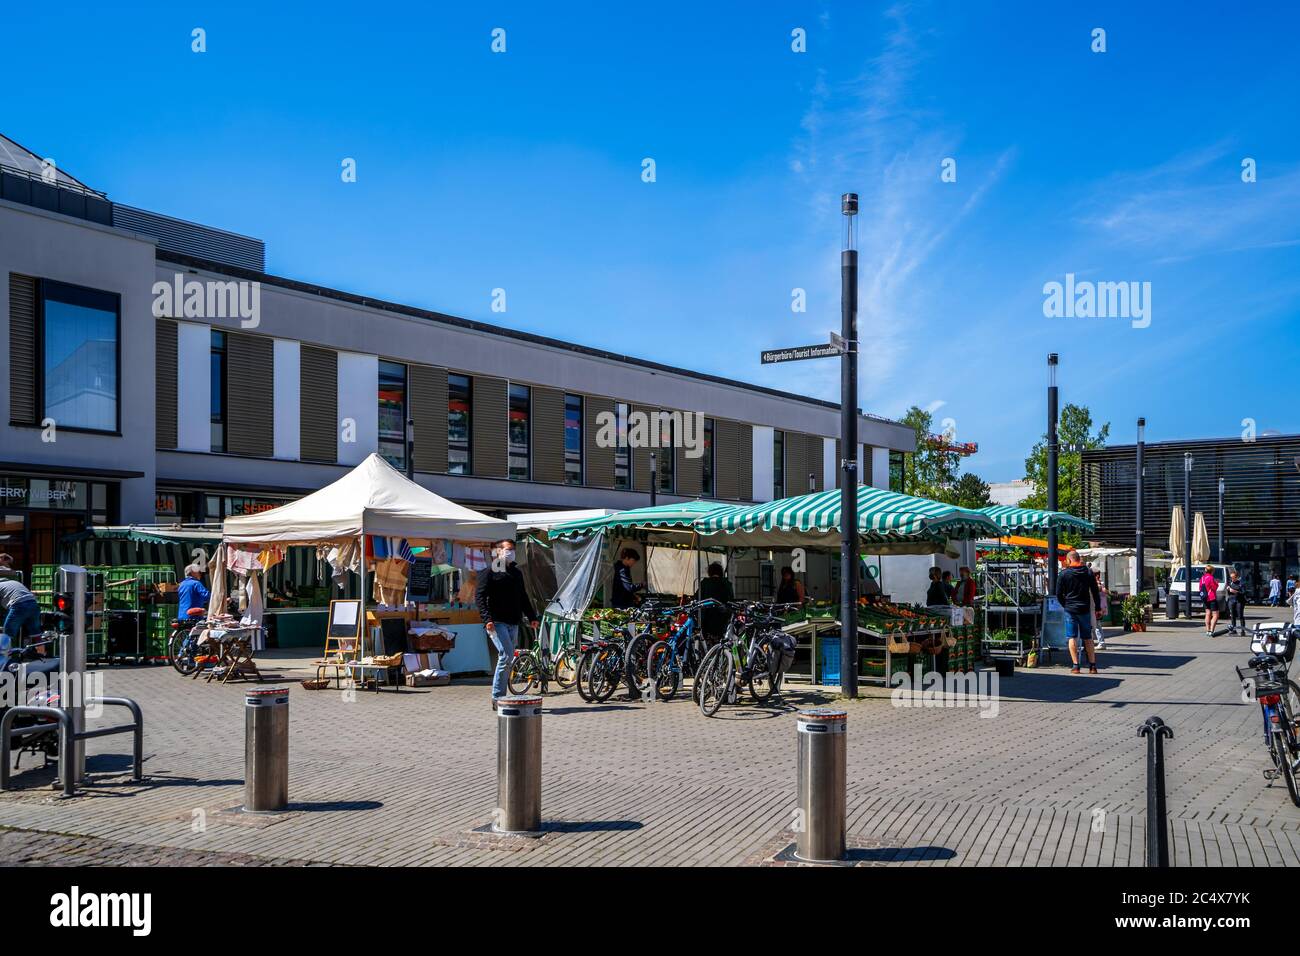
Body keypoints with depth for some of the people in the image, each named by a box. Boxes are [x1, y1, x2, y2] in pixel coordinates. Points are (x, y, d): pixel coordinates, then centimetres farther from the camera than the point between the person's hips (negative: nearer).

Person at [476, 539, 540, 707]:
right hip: (497, 622, -7)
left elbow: (523, 597, 28)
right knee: (506, 655, -17)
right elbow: (479, 597, -8)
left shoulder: (516, 573, 20)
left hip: (513, 623, 7)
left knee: (507, 659, 6)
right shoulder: (489, 572, -1)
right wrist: (487, 619, -20)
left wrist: (532, 616, 19)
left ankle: (499, 698, 13)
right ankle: (497, 698, -10)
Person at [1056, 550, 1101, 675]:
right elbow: (1095, 592, 5)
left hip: (1070, 609, -3)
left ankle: (1075, 665, -4)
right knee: (1088, 638, 11)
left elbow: (1058, 594, -3)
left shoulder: (1064, 574, -5)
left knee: (1072, 637, 1)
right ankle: (1093, 665, 11)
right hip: (1085, 609, 3)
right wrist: (1098, 607, 13)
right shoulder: (1088, 573, 3)